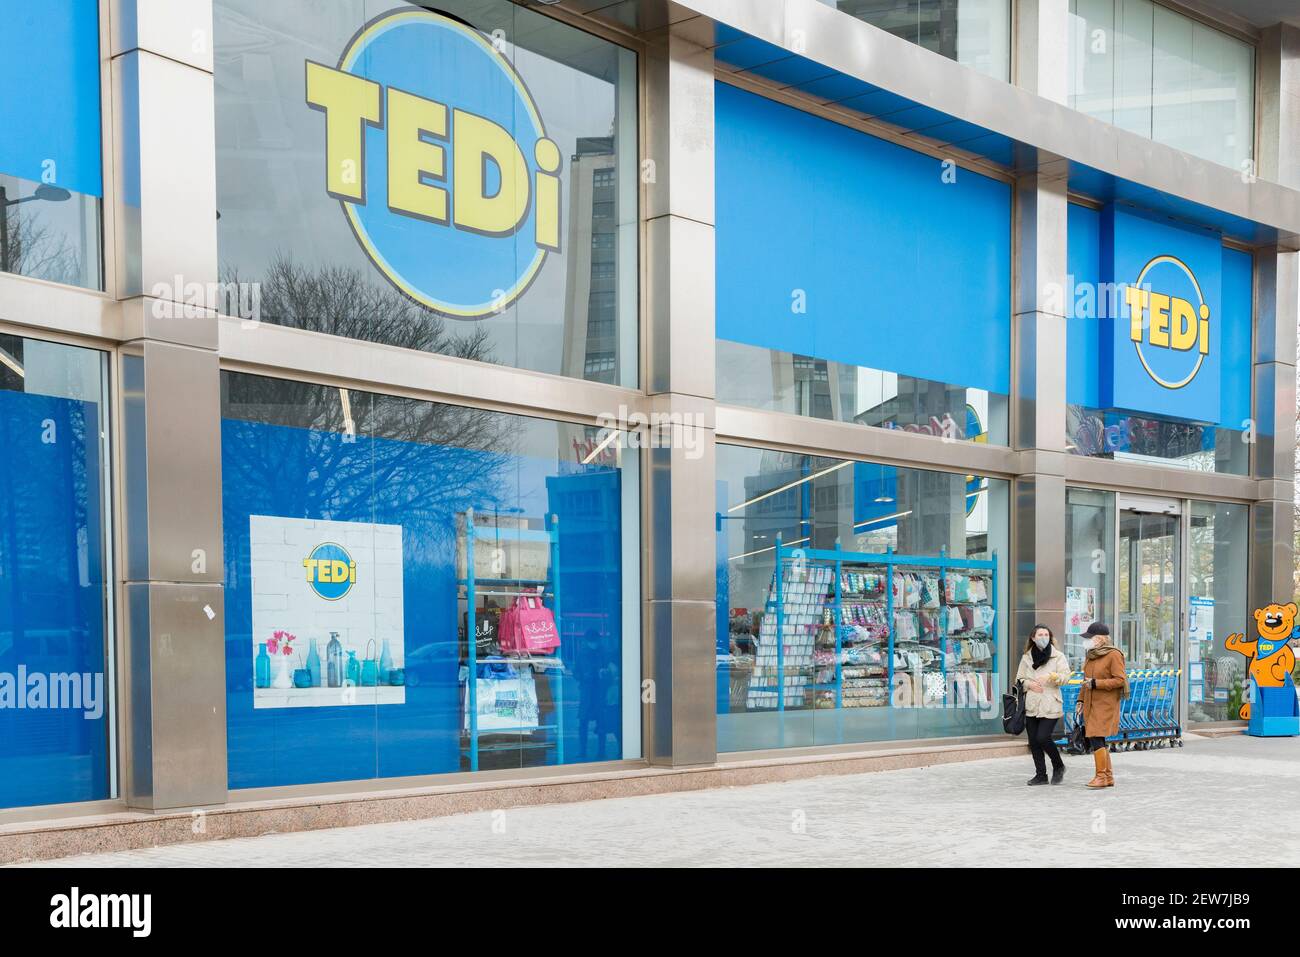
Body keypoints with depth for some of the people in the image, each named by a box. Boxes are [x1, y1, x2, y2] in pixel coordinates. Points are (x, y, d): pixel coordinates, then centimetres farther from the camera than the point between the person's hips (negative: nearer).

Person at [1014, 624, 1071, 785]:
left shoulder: (1058, 656, 3)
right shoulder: (1026, 658, 12)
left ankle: (1058, 766, 12)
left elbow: (1065, 676, -7)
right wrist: (1030, 684, -5)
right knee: (1033, 741, 4)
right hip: (1031, 706, 4)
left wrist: (1051, 676, -24)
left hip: (1050, 706, -4)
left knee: (1043, 738, -13)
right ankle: (1040, 774, 15)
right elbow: (1019, 679, 14)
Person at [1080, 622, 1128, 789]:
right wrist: (1080, 700, 17)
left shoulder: (1114, 655, -11)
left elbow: (1120, 680, -17)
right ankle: (1109, 776, 17)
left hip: (1106, 705, -8)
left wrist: (1096, 683, -20)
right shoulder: (1091, 655, 13)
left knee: (1096, 739, -13)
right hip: (1091, 704, 8)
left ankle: (1101, 776, -7)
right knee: (1098, 741, 9)